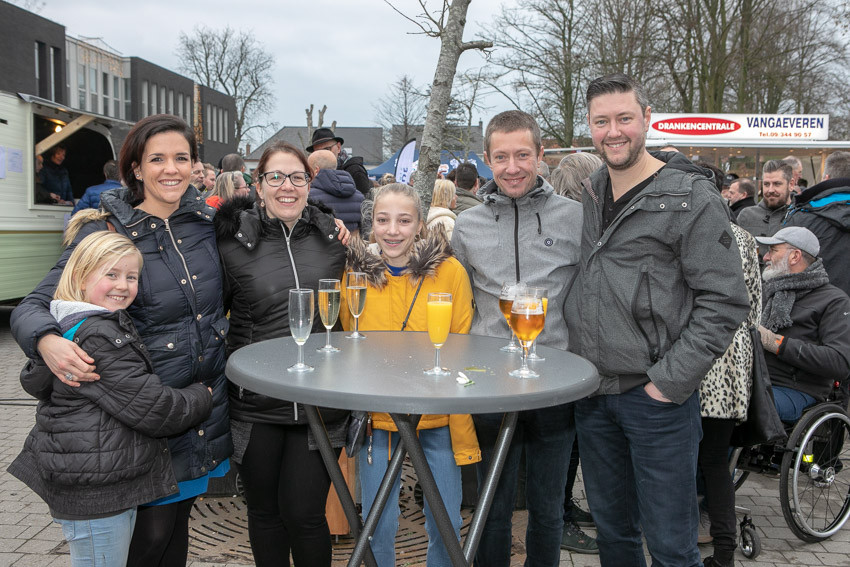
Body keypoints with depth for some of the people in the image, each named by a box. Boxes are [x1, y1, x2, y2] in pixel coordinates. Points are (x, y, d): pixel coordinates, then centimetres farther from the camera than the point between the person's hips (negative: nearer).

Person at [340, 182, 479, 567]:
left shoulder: (450, 272, -7)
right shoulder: (354, 275, -3)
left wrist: (464, 432, -4)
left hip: (439, 417, 0)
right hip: (377, 416, 1)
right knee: (377, 525, 10)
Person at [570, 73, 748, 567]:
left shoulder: (691, 198, -10)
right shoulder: (590, 196, 9)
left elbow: (726, 301, -12)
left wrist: (670, 380, -16)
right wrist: (576, 367, 10)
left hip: (657, 397, -6)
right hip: (592, 394, 6)